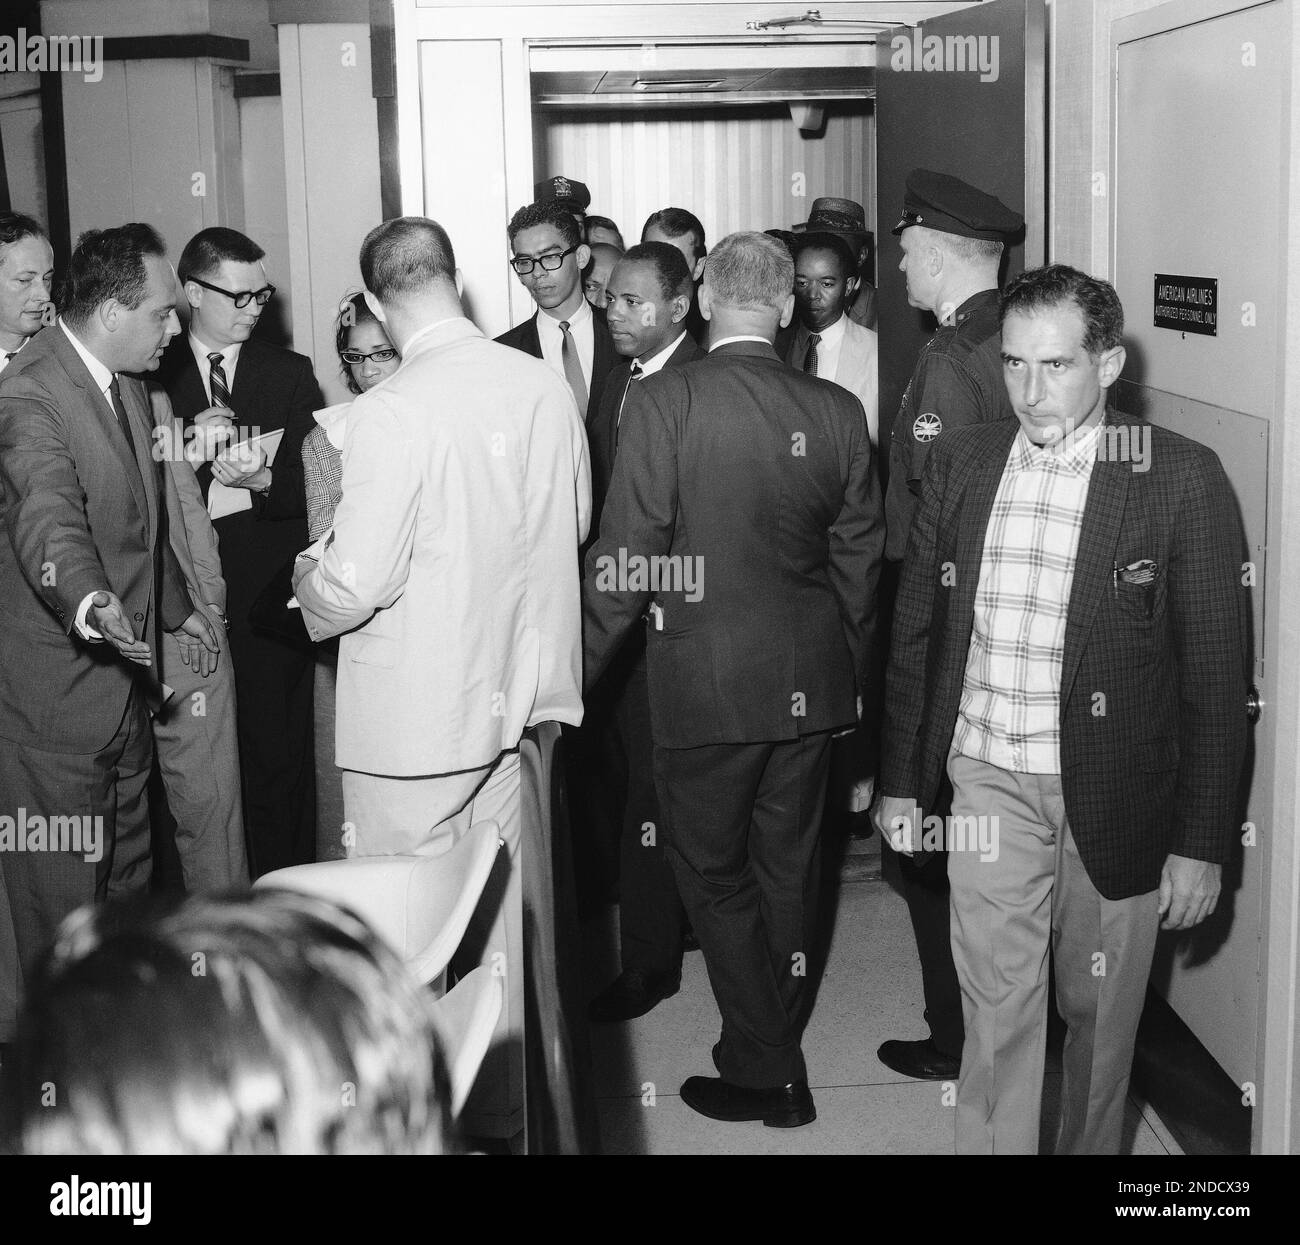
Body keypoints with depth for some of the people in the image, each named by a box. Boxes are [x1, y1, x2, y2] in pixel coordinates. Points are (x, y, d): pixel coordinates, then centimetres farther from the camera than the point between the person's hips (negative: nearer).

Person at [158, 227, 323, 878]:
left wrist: (262, 480, -17)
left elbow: (311, 484, 4)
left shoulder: (291, 373, 10)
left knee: (278, 759, 0)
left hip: (268, 594, 0)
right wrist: (192, 441, -16)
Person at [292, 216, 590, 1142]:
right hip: (505, 692, 7)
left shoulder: (394, 411, -21)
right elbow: (574, 523, 12)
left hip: (412, 715, -6)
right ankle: (499, 1108, 33)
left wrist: (307, 580, 2)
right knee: (492, 916, 19)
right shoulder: (546, 387, -2)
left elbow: (354, 584, -20)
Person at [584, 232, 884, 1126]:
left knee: (714, 873, 12)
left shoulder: (663, 401, -14)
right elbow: (860, 559, 5)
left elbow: (626, 560, -14)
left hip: (706, 683, -5)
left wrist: (578, 670, -2)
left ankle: (767, 1072, 16)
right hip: (812, 683, 5)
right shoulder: (838, 411, -2)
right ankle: (772, 1051, 36)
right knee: (788, 867, 19)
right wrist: (851, 673, 18)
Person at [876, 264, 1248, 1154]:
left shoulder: (1183, 479, -10)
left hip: (1114, 796, -2)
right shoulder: (962, 462, 2)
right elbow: (917, 631, 9)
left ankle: (1090, 1144, 37)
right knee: (995, 1010, 4)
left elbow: (1216, 675, -8)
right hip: (989, 783, 2)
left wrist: (1201, 843, -8)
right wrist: (903, 779, 10)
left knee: (1101, 1013, 14)